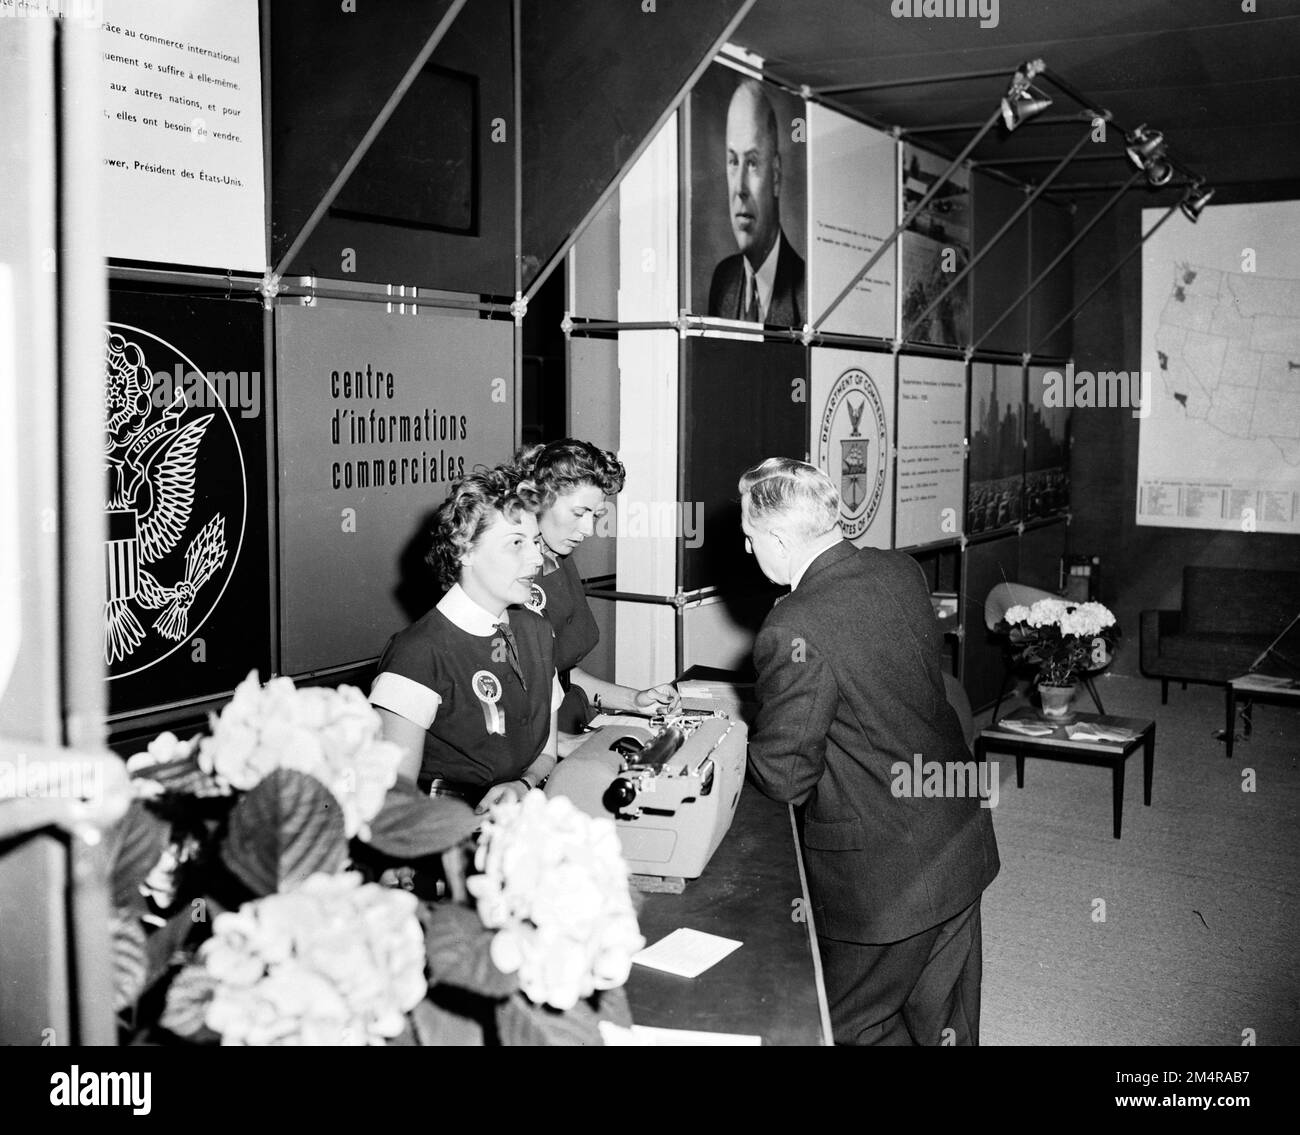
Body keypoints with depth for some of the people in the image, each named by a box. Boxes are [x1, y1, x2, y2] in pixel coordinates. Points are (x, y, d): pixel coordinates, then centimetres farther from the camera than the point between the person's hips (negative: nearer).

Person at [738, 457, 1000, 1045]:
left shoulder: (793, 632, -26)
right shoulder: (902, 571, -2)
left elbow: (783, 778, -19)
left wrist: (744, 735, 2)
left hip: (883, 876, -8)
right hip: (961, 842, 8)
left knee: (851, 1025, 12)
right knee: (945, 1023, 21)